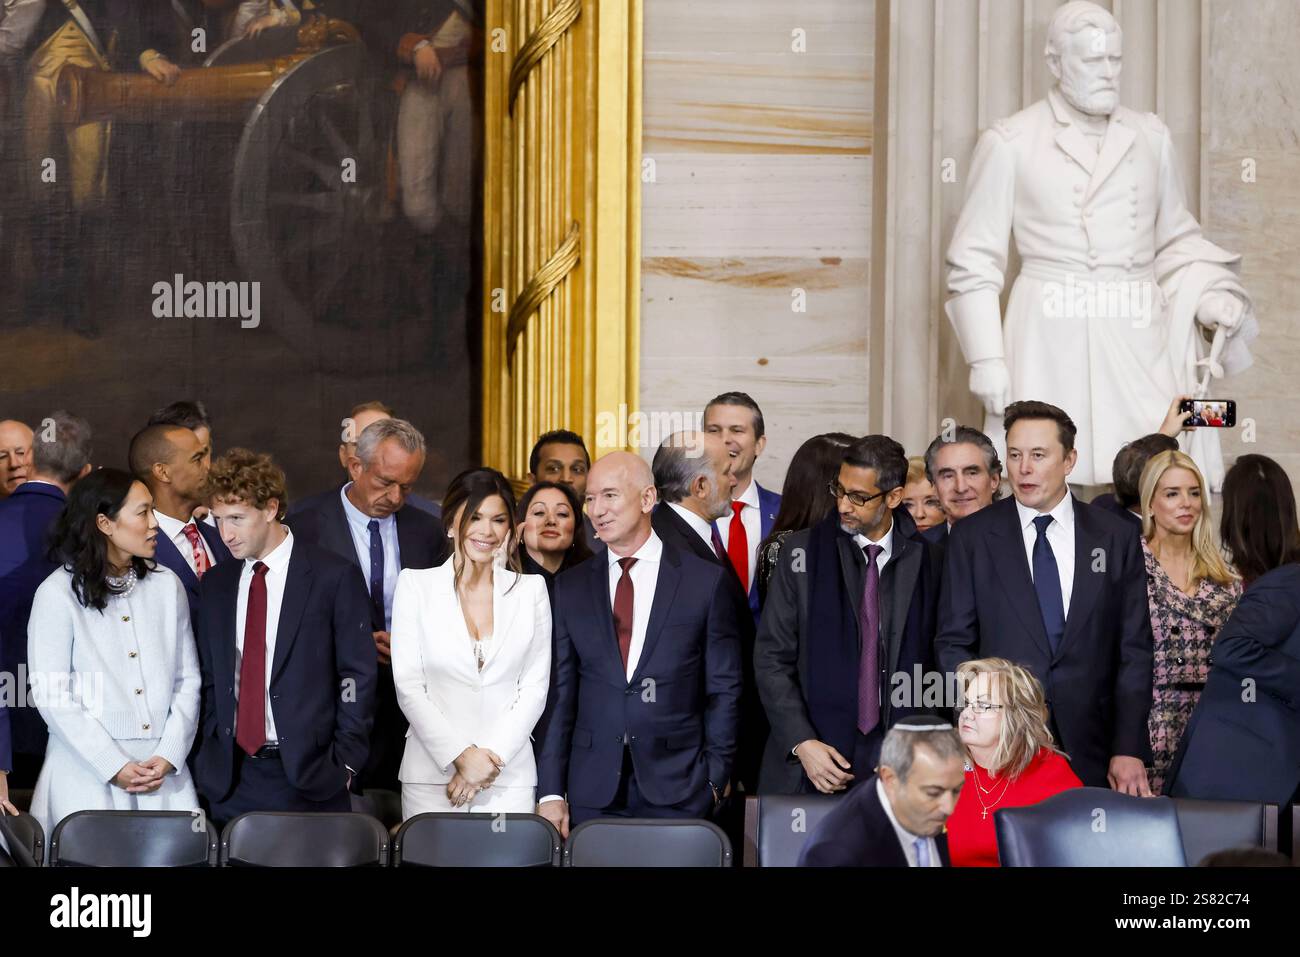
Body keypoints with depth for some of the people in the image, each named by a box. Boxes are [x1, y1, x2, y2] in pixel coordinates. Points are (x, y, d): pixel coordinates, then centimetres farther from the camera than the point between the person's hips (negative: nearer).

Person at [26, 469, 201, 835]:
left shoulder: (166, 585, 9)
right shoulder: (58, 594, -4)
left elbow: (187, 678, 9)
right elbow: (50, 696, -7)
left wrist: (168, 757, -4)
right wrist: (114, 768, -11)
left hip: (165, 773, 3)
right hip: (89, 776, -3)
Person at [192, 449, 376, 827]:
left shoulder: (335, 577, -3)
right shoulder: (215, 584, 12)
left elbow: (358, 678, -3)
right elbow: (209, 680, 16)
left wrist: (344, 765, -8)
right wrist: (209, 759, 5)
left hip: (308, 778, -4)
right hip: (230, 778, 4)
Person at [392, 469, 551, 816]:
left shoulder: (530, 590, 8)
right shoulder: (415, 585, 4)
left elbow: (534, 687, 5)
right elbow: (408, 687, -1)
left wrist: (492, 757, -7)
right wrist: (460, 756, -11)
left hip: (510, 780, 1)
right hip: (430, 777, -1)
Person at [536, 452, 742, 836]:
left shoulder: (708, 581, 1)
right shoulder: (570, 587, 8)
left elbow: (724, 690, 3)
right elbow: (559, 693, 6)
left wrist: (714, 780, -3)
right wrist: (551, 792, 0)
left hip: (677, 791, -2)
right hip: (591, 793, 2)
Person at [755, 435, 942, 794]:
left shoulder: (925, 560, 4)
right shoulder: (803, 551, 2)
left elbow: (933, 664, 8)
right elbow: (771, 659, 1)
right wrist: (802, 744, -9)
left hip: (899, 763, 0)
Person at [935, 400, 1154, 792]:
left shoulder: (1115, 537, 6)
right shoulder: (972, 536, 4)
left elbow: (1134, 650, 5)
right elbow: (954, 642, 5)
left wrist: (1129, 749, -3)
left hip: (1090, 747, 1)